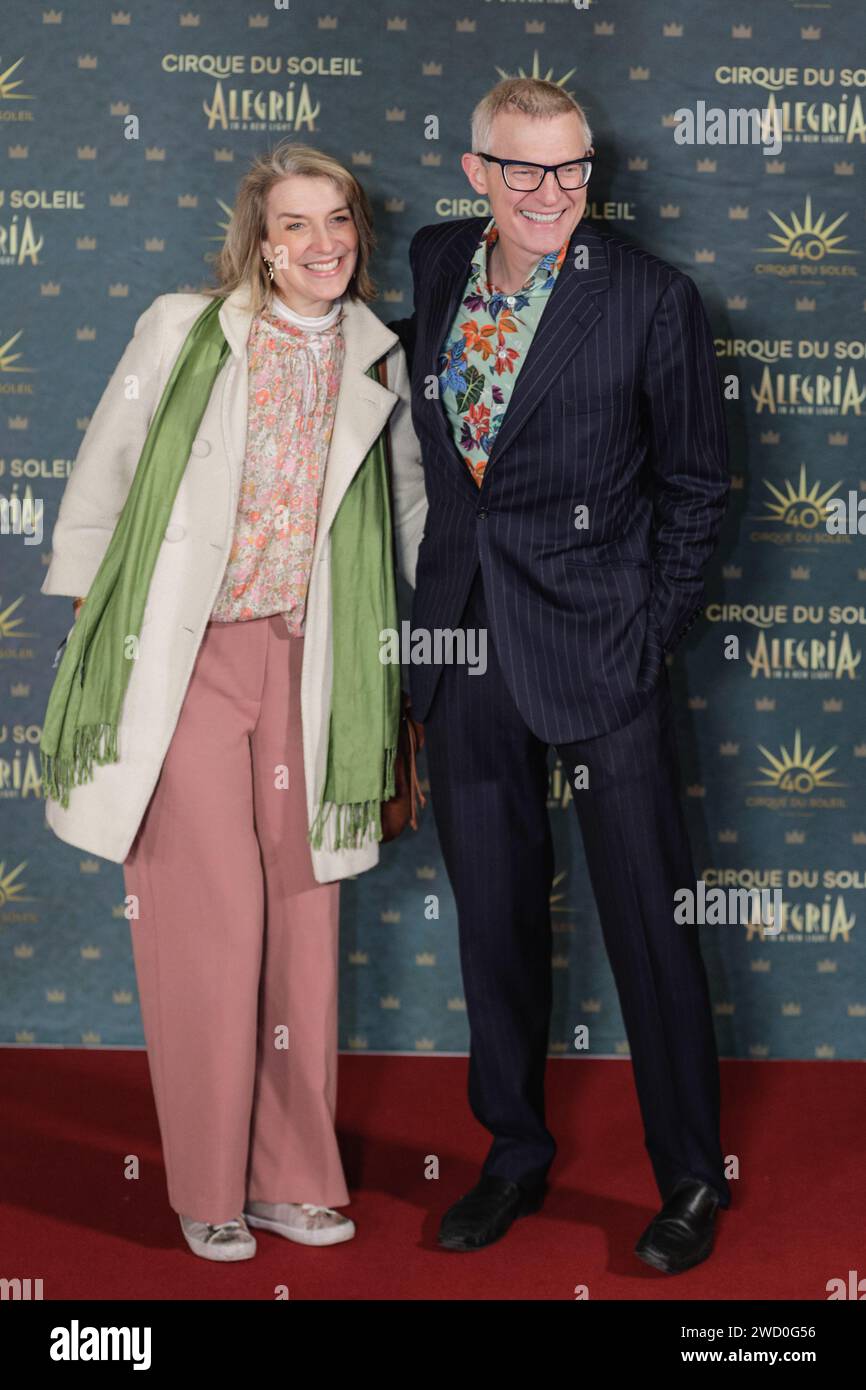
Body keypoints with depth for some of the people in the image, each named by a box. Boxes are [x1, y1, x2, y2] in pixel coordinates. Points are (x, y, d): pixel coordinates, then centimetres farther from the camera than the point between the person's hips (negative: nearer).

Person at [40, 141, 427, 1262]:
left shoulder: (378, 363, 9)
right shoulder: (181, 331, 1)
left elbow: (410, 501, 21)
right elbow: (101, 479, 6)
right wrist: (87, 621, 6)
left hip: (303, 662, 3)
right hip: (182, 654, -3)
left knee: (302, 914, 4)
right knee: (214, 915, -5)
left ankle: (293, 1176, 18)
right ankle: (208, 1188, 10)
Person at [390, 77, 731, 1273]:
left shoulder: (653, 299, -8)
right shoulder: (435, 265, 5)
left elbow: (696, 485, -1)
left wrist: (654, 631, -5)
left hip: (599, 650, -4)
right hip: (463, 638, 4)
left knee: (649, 919, 3)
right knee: (493, 916, 14)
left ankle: (692, 1177, 20)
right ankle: (515, 1152, 31)